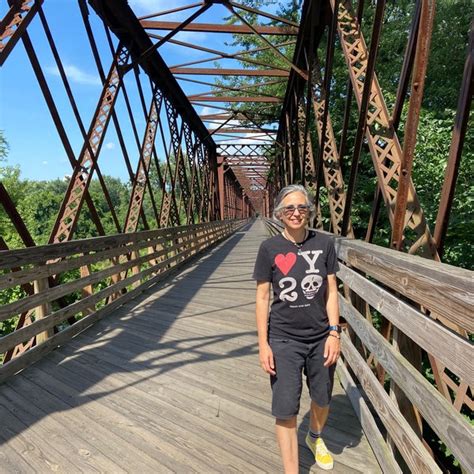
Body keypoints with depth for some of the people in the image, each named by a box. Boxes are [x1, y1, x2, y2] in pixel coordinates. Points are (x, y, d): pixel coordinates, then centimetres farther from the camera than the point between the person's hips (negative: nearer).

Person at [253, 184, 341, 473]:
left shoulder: (324, 244, -5)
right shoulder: (269, 248, -9)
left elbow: (331, 292, 0)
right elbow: (263, 297, -5)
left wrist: (334, 332, -4)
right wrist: (263, 343, -6)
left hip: (321, 338, 3)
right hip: (284, 340, -2)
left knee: (322, 400, 22)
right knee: (286, 410, 4)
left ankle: (315, 438, 54)